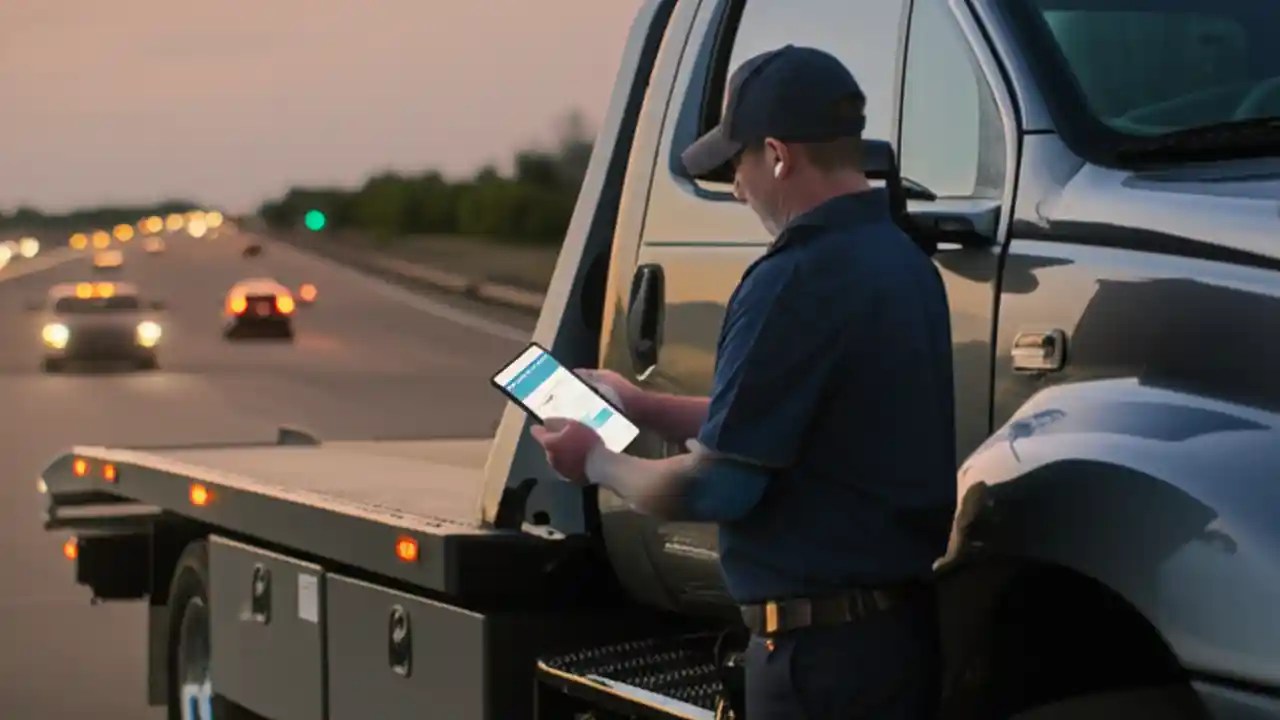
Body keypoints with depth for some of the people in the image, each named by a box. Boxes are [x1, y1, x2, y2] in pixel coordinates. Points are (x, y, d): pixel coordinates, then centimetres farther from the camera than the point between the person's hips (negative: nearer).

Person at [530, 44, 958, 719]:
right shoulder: (901, 259, 9)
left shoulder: (794, 282, -21)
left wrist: (598, 462, -2)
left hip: (822, 643, -9)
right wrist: (643, 406, 22)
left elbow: (711, 486, -20)